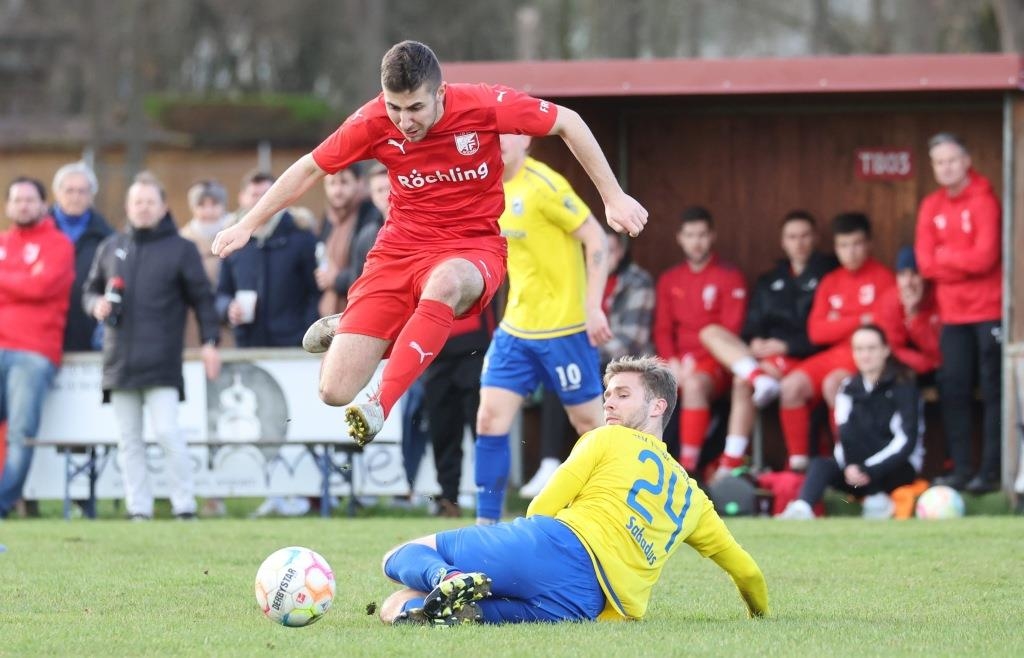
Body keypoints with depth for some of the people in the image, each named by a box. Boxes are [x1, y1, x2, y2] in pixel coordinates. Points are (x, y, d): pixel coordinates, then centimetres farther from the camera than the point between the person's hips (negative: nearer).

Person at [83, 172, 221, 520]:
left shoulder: (181, 249, 4)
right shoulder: (111, 248, 14)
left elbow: (202, 298, 5)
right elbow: (90, 291, 21)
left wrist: (210, 341, -3)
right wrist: (97, 305, -1)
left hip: (162, 360, -4)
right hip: (120, 358, 4)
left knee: (167, 432, -13)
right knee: (129, 439, 4)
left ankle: (184, 506, -5)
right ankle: (138, 509, 7)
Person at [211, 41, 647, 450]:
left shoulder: (483, 106, -16)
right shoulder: (373, 123, -11)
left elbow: (568, 123, -2)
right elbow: (310, 169, 6)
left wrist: (613, 197, -1)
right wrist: (247, 226, 8)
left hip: (472, 249, -2)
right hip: (399, 248, 2)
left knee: (445, 282, -43)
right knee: (335, 391, -8)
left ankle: (381, 407, -38)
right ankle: (344, 330, 31)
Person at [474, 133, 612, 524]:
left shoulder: (544, 186, -17)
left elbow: (596, 239, -15)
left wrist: (593, 307, -19)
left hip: (564, 329, -7)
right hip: (516, 327, 7)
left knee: (589, 422, 4)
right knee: (490, 418, -2)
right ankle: (486, 527, 2)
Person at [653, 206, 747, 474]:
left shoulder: (729, 277, 0)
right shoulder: (669, 280, 16)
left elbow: (731, 330, -6)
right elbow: (663, 329, 12)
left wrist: (695, 362, -17)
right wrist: (672, 362, -8)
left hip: (714, 361, -4)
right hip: (678, 362, 5)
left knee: (695, 385, -38)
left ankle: (689, 466, -39)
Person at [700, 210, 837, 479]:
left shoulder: (828, 274, 3)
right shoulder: (769, 281, 23)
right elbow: (752, 325, 18)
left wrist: (786, 346, -15)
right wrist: (755, 342, -6)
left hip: (802, 356, -7)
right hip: (765, 353, 7)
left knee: (742, 382, -32)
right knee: (711, 333, -14)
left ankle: (731, 463, -36)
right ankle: (759, 377, -36)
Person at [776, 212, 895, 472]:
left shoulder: (883, 278, -2)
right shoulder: (830, 282, 13)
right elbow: (816, 331, 3)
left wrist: (840, 324, -4)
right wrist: (859, 321, -6)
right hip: (834, 354, 5)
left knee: (833, 384, -33)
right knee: (791, 386, -18)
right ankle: (798, 462, -13)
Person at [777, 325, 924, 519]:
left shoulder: (903, 386, -6)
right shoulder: (849, 388, 7)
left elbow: (906, 440, -15)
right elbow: (843, 437, -2)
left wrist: (868, 469, -26)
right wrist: (849, 467, -23)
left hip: (901, 468, -4)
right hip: (858, 469, 4)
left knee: (852, 427, -27)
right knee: (820, 465, -26)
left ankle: (876, 499, -24)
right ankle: (802, 509, -51)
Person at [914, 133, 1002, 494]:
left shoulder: (984, 201, -8)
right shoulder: (931, 207, 8)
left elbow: (985, 257, -16)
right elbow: (926, 263, 0)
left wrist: (945, 255, -4)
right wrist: (965, 262, -11)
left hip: (989, 311, -5)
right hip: (953, 313, 5)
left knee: (993, 391, -3)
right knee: (954, 390, 3)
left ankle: (991, 470, -3)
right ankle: (960, 468, 8)